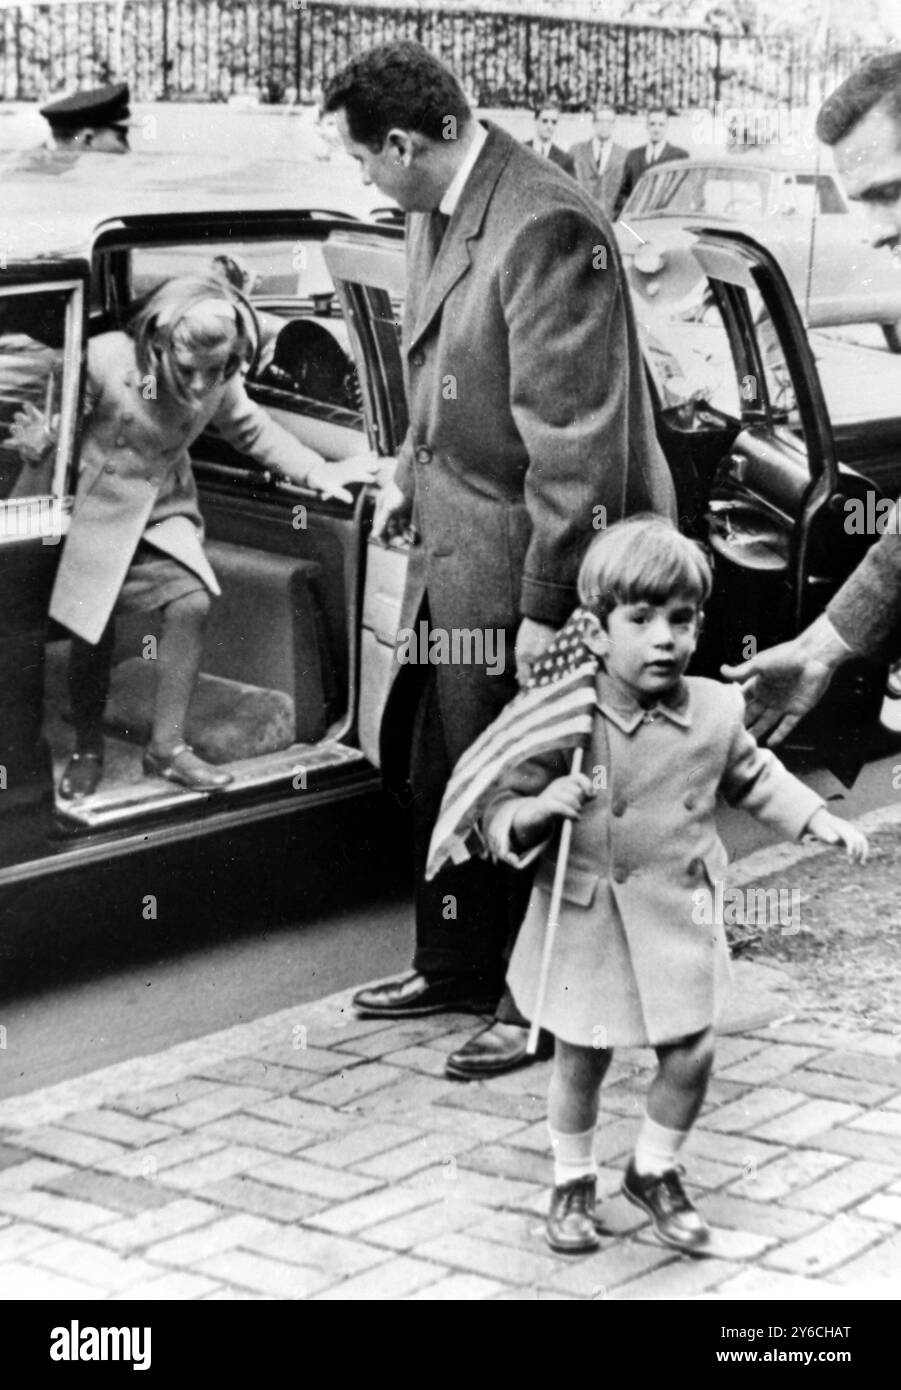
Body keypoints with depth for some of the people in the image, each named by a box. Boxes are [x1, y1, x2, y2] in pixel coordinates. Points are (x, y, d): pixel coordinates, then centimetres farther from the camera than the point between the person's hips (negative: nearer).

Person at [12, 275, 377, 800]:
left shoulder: (220, 381, -14)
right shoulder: (105, 361, -28)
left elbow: (253, 429, 4)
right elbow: (58, 415, -16)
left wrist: (317, 471, -5)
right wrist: (42, 437, -40)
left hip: (165, 511, 3)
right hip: (98, 511, -3)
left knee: (193, 602, -18)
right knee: (92, 636, 1)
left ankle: (167, 746, -4)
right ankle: (87, 751, 27)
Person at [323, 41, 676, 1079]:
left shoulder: (545, 230, -24)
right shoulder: (435, 213, 4)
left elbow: (573, 439, -24)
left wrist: (546, 604, -22)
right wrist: (409, 472, 11)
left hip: (525, 566, -9)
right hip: (452, 549, 9)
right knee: (435, 771, 18)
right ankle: (455, 967, 36)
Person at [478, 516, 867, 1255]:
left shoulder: (716, 710, -5)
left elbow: (753, 777, 16)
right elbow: (499, 816, -11)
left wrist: (817, 817, 9)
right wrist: (540, 808, -31)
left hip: (679, 918, 3)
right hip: (587, 921, -3)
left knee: (691, 1054, 5)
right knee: (581, 1059, 10)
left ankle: (655, 1171, 31)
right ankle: (573, 1182, 33)